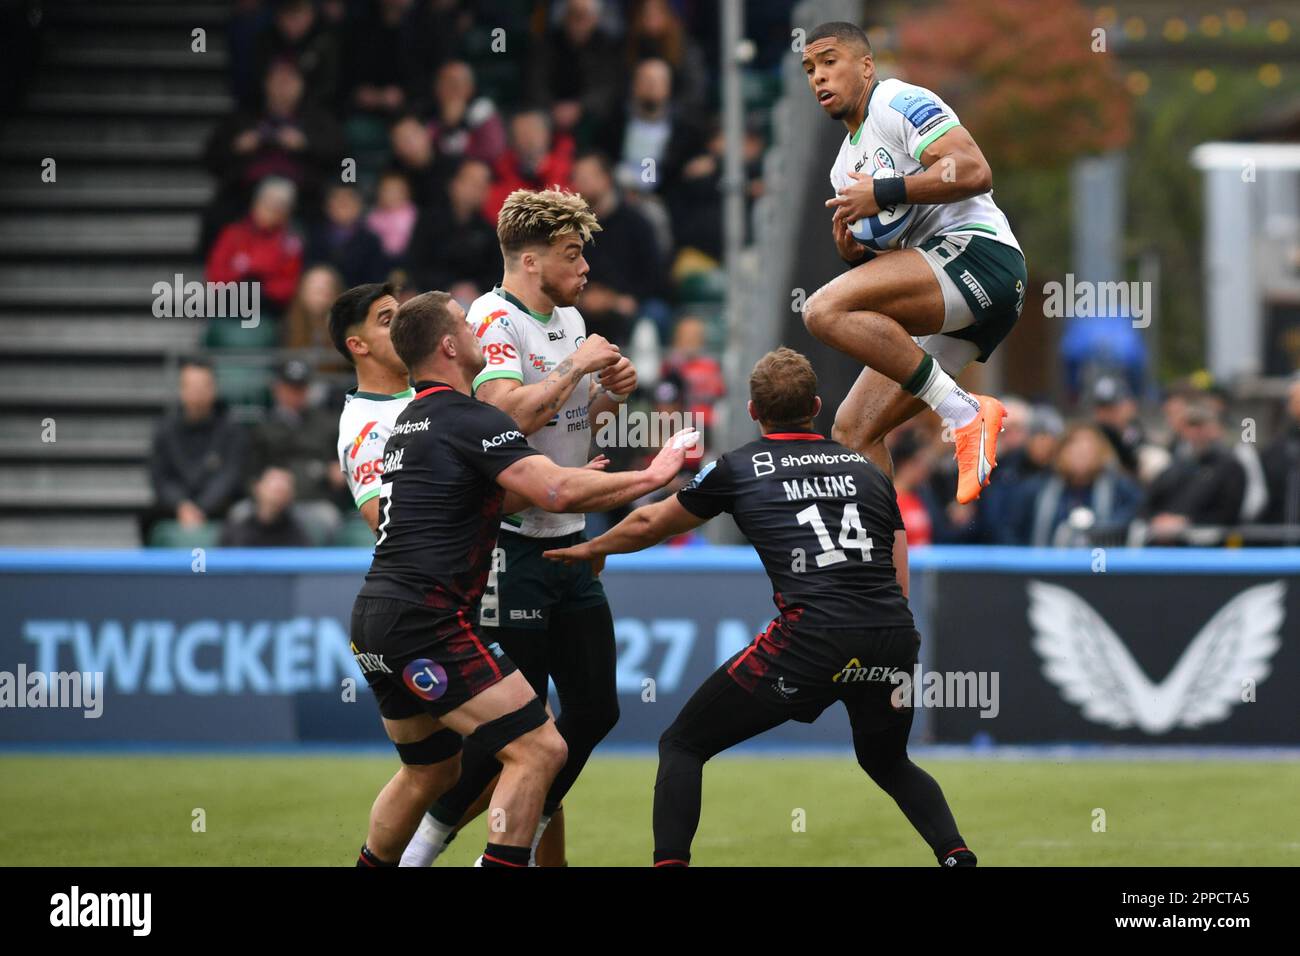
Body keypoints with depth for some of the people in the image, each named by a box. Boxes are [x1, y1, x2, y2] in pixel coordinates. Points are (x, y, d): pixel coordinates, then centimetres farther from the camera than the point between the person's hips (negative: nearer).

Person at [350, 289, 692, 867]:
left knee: (430, 771, 24)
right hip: (426, 622, -10)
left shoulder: (408, 424, 19)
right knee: (539, 750, -11)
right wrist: (650, 477, -11)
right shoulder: (469, 418, -10)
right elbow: (555, 492, -21)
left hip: (374, 624, 10)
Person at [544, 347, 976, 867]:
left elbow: (649, 524, 27)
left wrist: (590, 549, 45)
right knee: (887, 762, 30)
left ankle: (669, 863, -4)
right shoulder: (867, 469, 21)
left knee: (681, 746, 10)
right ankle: (957, 855, 11)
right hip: (895, 638, 4)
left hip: (811, 638, -4)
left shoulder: (738, 469, 12)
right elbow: (900, 581, 18)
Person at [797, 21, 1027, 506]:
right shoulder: (845, 167, 26)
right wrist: (850, 249, 4)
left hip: (977, 252, -9)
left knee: (825, 309, -26)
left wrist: (883, 193, -15)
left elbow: (974, 171, -16)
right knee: (853, 429, 4)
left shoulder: (899, 102, -1)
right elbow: (872, 268, 27)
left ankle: (966, 413, -25)